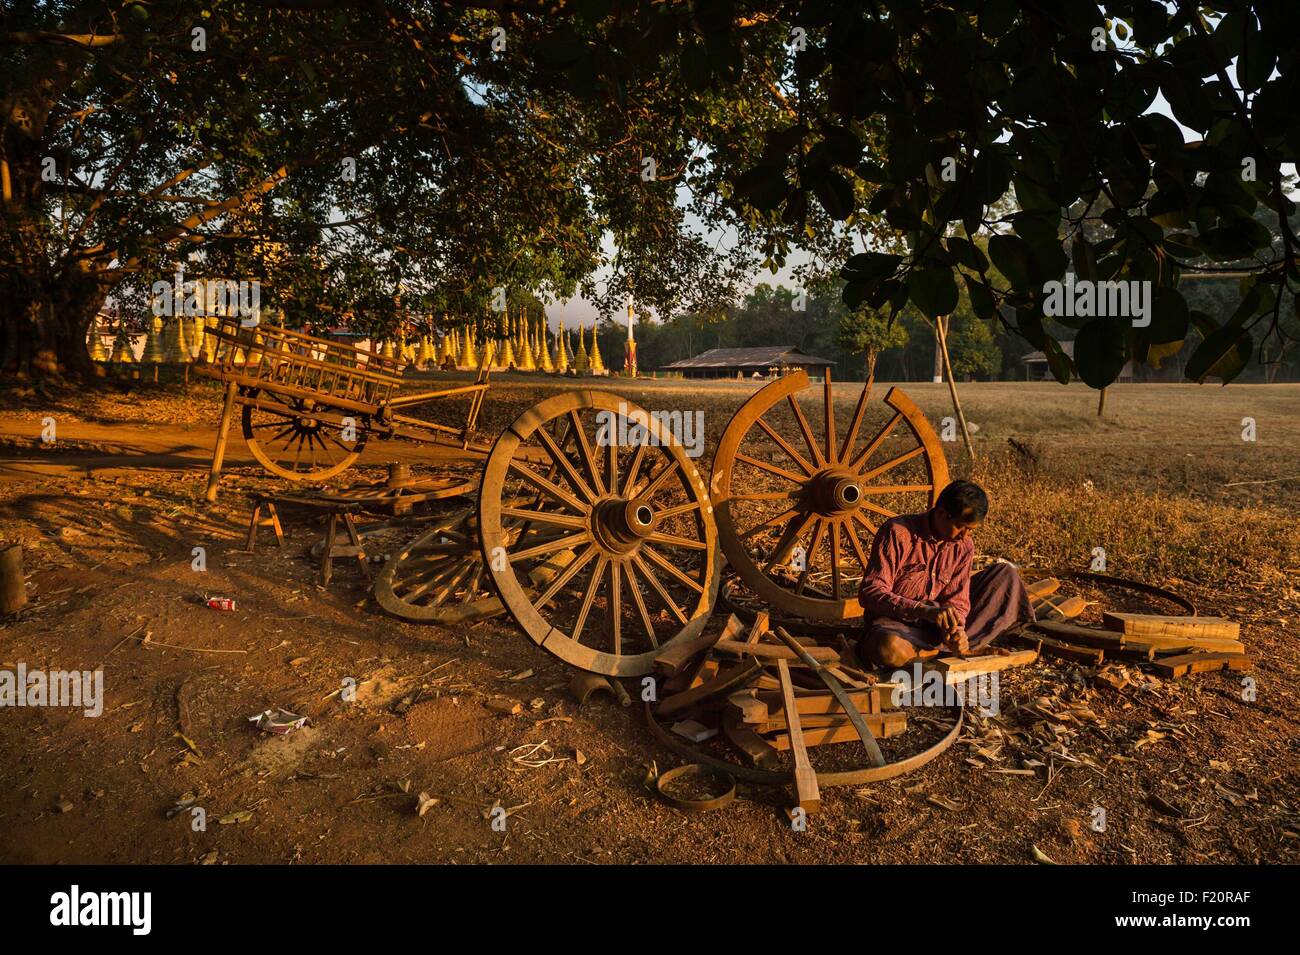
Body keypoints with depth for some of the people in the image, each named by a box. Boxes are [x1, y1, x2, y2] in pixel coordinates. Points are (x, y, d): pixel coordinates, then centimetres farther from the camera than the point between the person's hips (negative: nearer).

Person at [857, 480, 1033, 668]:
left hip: (936, 624, 5)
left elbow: (956, 599, -2)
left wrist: (956, 629, -26)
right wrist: (925, 611, -37)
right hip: (894, 620, -5)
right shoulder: (897, 533, -20)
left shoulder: (964, 547, -1)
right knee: (890, 650, -43)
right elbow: (869, 592, -25)